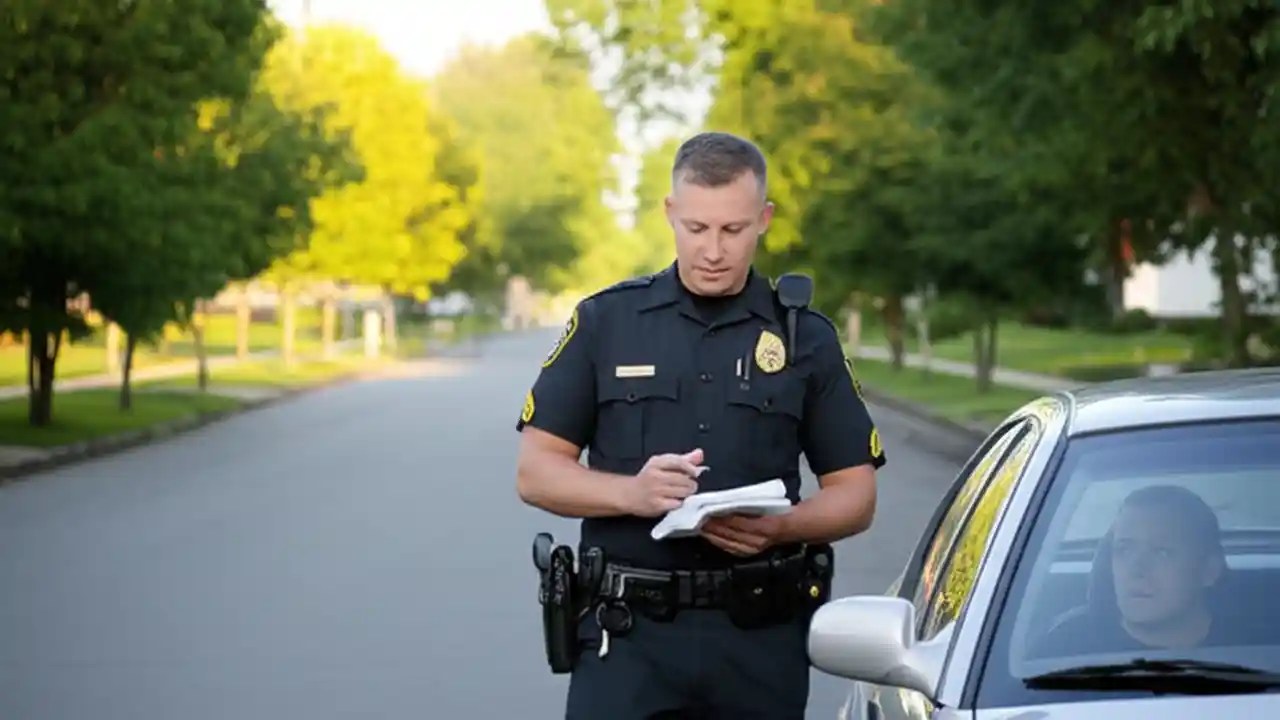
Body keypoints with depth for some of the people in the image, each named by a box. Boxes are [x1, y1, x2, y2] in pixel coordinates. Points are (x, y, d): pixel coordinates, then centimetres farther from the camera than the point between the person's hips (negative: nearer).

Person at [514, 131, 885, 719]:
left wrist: (777, 527, -14)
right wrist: (631, 492, -17)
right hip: (628, 632, -2)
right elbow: (535, 471, 3)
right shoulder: (605, 322, 5)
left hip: (762, 637, 2)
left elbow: (854, 493, 7)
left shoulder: (806, 340, 7)